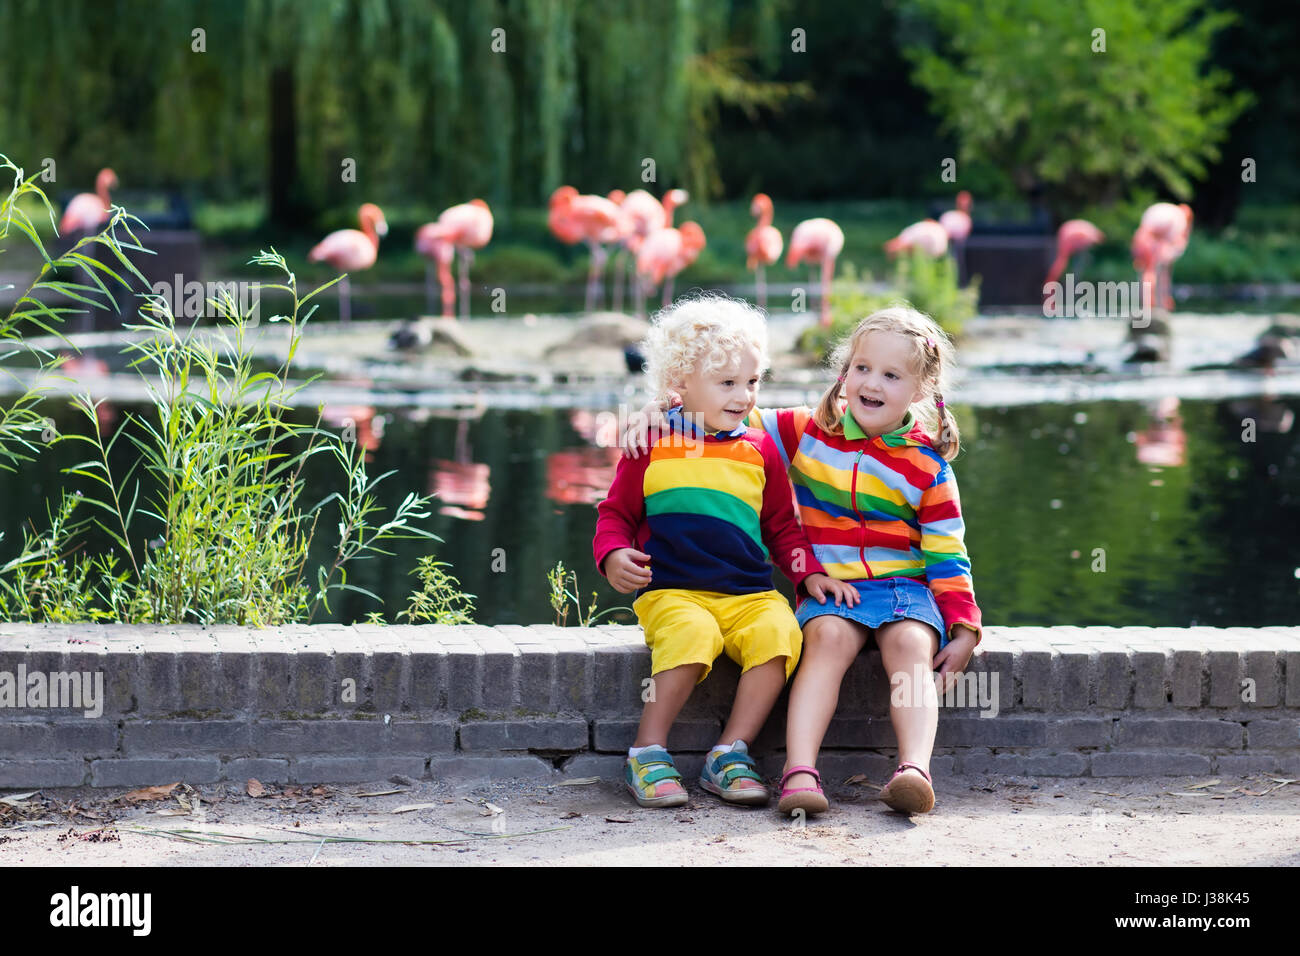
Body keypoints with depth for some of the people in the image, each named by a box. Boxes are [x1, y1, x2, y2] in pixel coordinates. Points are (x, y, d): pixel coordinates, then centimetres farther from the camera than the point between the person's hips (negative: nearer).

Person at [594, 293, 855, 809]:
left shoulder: (759, 448, 15)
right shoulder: (652, 446, 6)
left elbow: (781, 525, 22)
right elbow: (616, 514, 11)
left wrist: (809, 573, 7)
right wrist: (613, 556, -10)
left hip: (749, 593, 3)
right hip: (671, 590, -3)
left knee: (779, 632, -29)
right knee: (693, 633, -36)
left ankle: (730, 754, -19)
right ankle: (648, 754, -22)